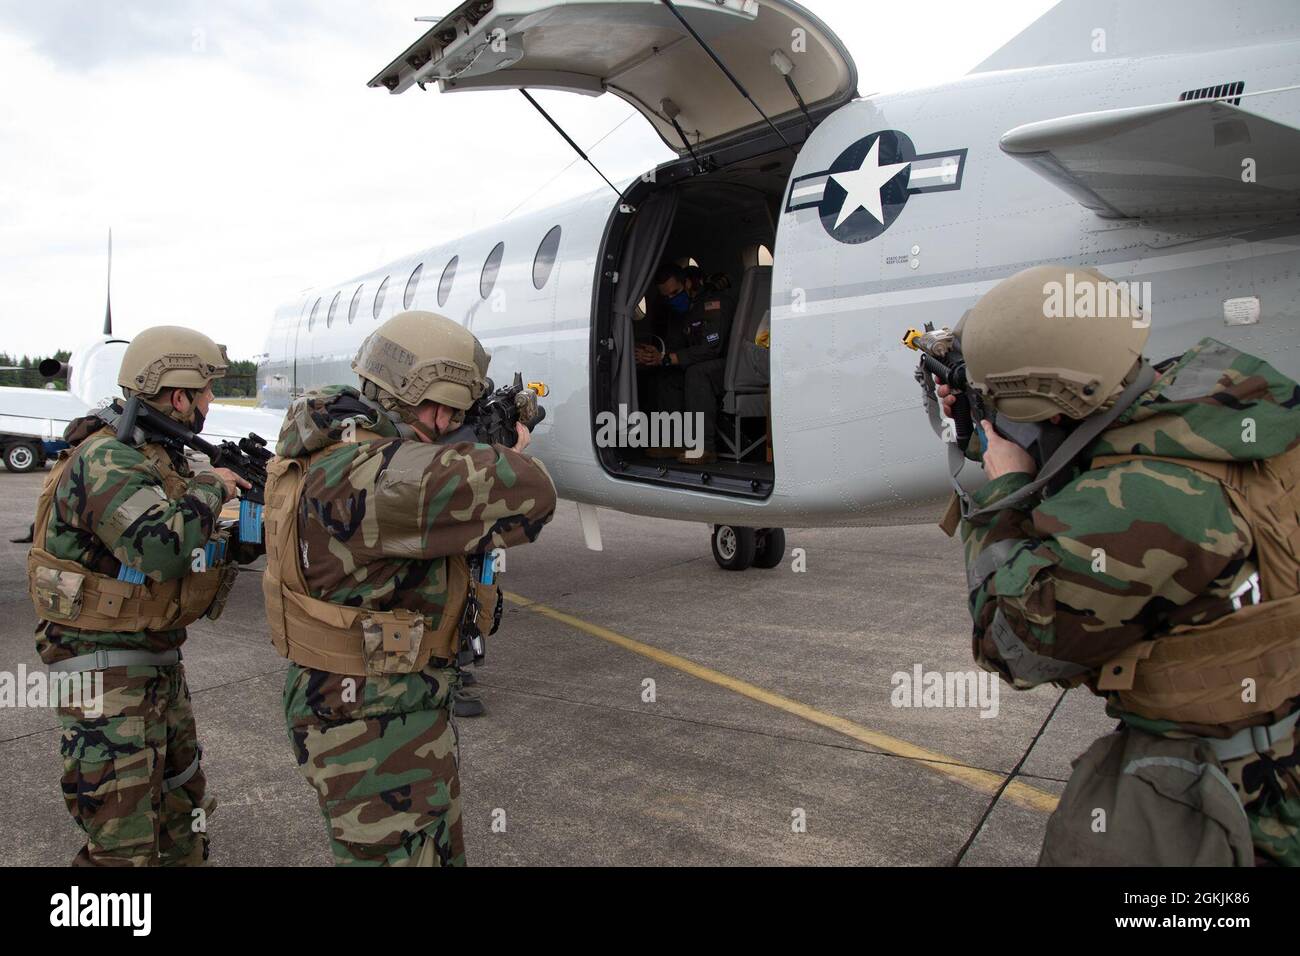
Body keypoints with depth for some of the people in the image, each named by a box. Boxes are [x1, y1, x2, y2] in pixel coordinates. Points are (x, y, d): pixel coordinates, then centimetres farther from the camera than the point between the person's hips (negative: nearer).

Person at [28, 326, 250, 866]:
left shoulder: (159, 457, 9)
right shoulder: (105, 459, -21)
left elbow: (187, 551, 16)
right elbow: (163, 547, -35)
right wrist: (210, 488, -20)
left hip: (161, 669, 10)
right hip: (106, 678, -10)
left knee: (182, 818, 21)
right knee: (125, 846, -4)